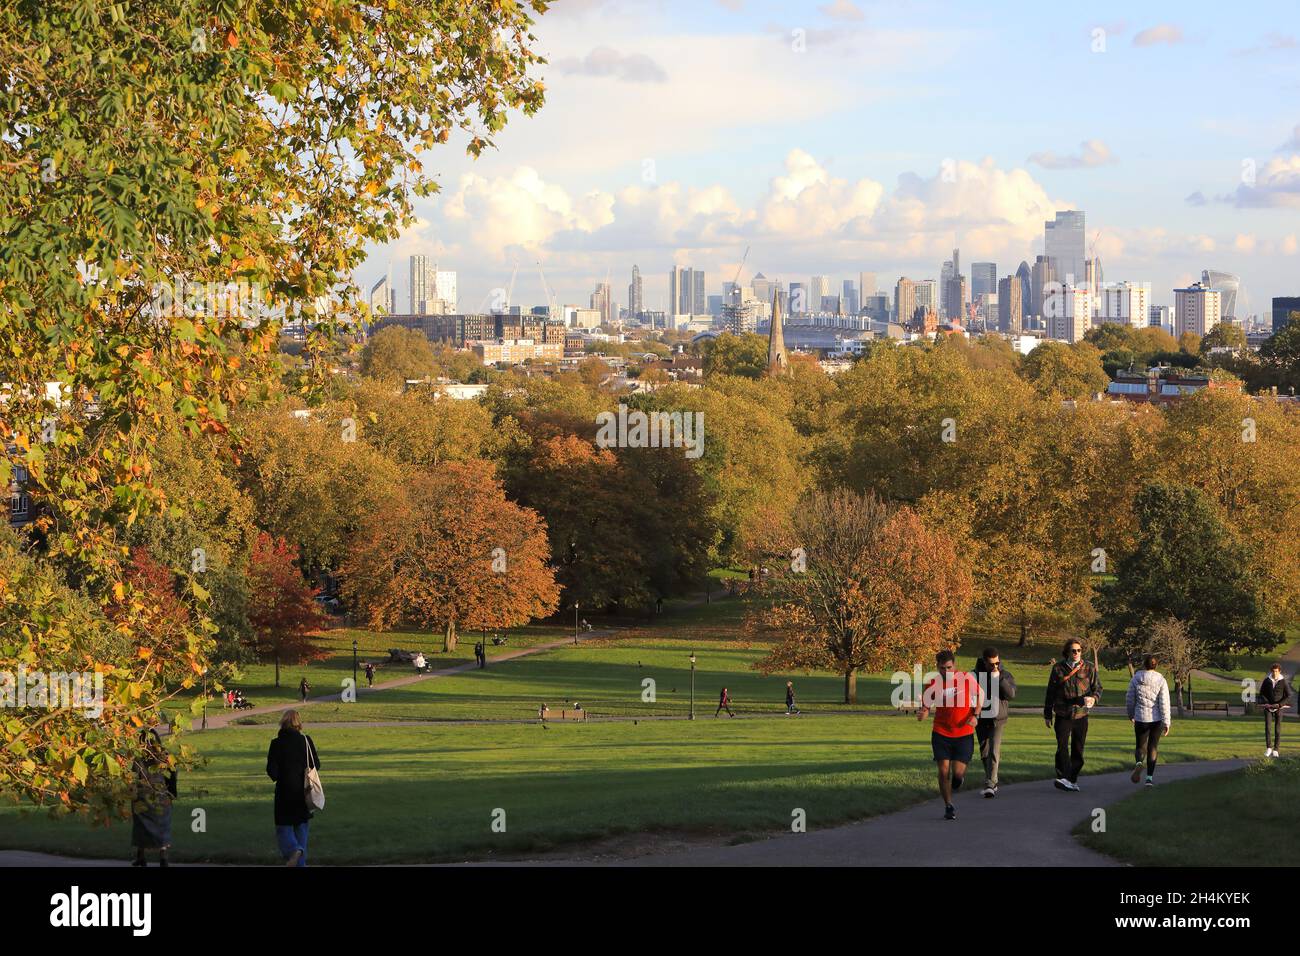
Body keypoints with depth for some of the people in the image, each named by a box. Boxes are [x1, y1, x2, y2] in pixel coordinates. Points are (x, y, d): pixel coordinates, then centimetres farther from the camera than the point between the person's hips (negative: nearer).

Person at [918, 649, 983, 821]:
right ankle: (948, 806, 14)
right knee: (943, 771, -4)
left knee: (958, 772, -7)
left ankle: (958, 778, 32)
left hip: (964, 734, 0)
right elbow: (926, 707, -2)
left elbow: (980, 695, 10)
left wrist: (975, 715, -3)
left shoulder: (967, 678, -6)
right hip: (941, 734, 0)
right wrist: (922, 714, -26)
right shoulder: (933, 684, -6)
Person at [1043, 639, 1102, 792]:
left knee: (1078, 749, 6)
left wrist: (1093, 698, -18)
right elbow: (1050, 692, 9)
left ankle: (1073, 780, 16)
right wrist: (1047, 714, 10)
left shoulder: (1089, 668, 4)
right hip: (1063, 715, -2)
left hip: (1081, 715, 2)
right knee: (1062, 746, -16)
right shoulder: (1058, 668, 3)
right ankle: (1063, 778, -24)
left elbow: (1098, 688, 6)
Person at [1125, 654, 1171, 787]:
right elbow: (1164, 703, -10)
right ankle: (1150, 777, 10)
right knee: (1152, 747, 13)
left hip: (1141, 718, 0)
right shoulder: (1161, 681, -6)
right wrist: (1166, 723, -8)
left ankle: (1138, 763, -20)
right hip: (1157, 719, 0)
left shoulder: (1136, 679, -3)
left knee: (1140, 746, 12)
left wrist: (1131, 715, 21)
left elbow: (1129, 699, 3)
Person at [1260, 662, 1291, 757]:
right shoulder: (1267, 681, 0)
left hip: (1279, 707, -1)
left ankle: (1275, 750, 6)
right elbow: (1261, 693, 7)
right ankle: (1268, 748, -6)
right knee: (1268, 726, -10)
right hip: (1268, 707, 1)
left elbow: (1288, 696, -4)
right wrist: (1266, 703, -8)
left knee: (1278, 728, 1)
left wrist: (1279, 704, -14)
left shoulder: (1283, 681, -5)